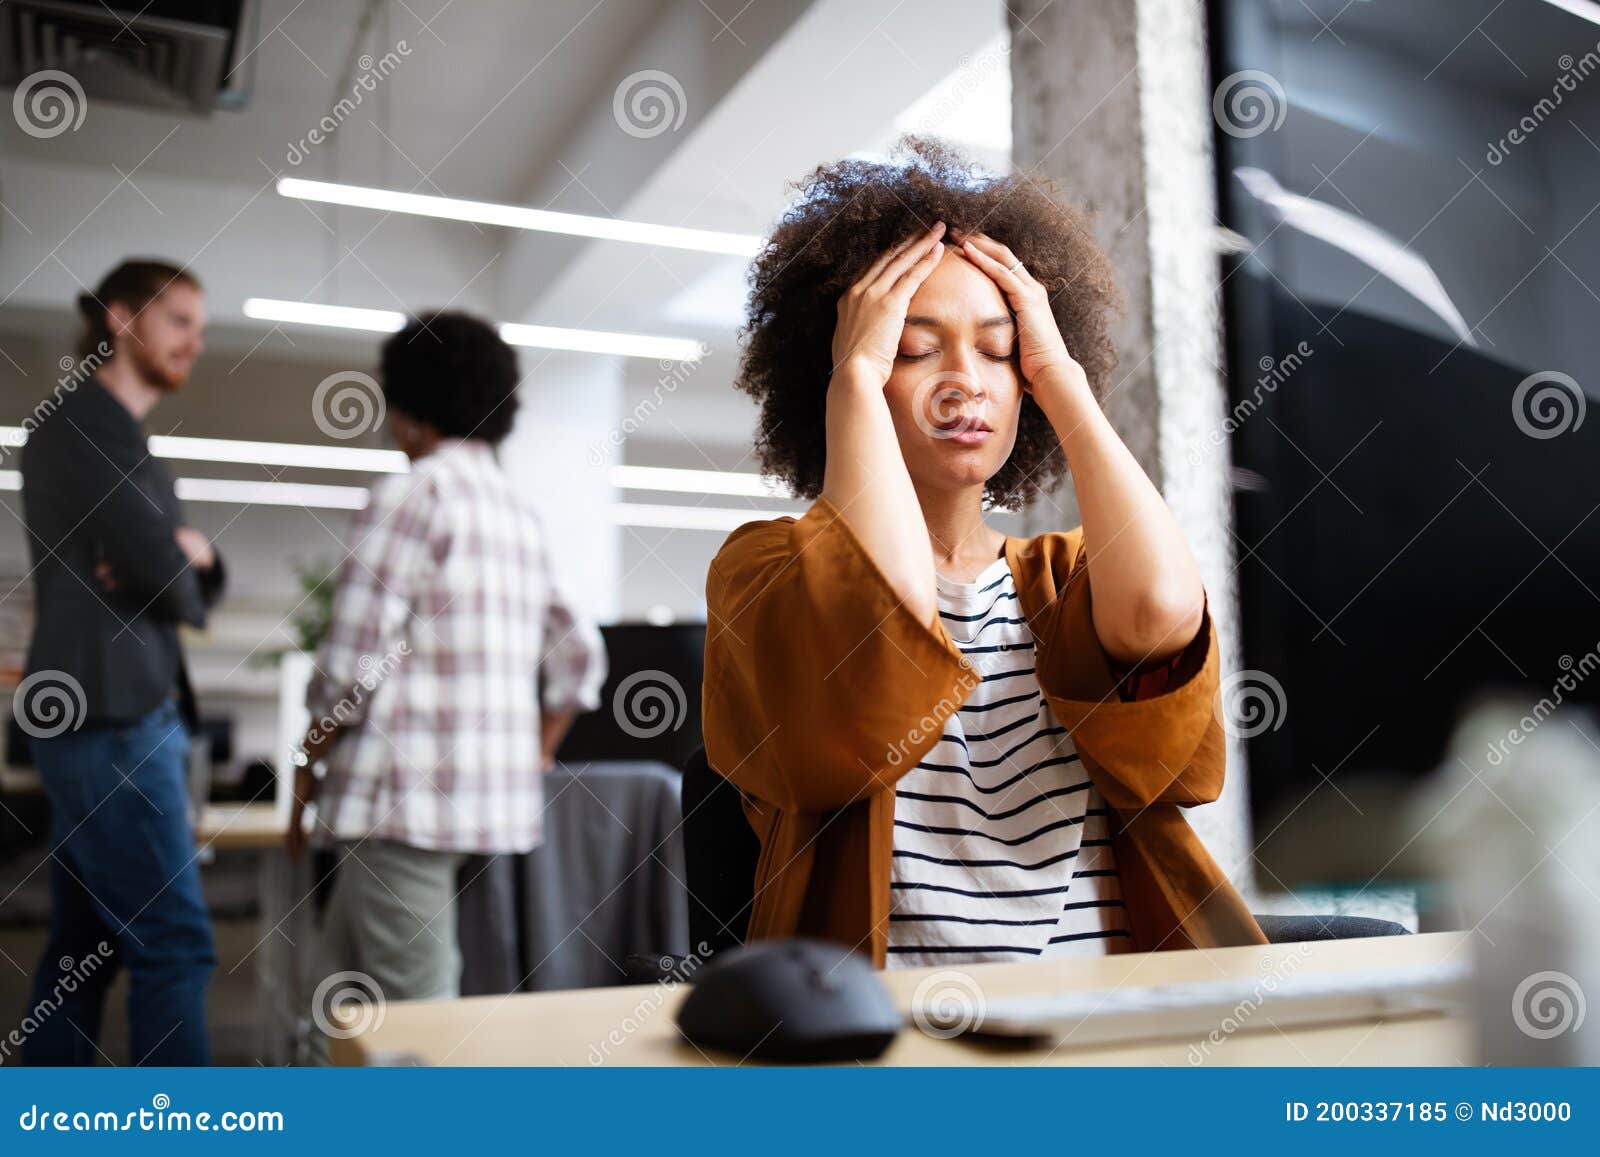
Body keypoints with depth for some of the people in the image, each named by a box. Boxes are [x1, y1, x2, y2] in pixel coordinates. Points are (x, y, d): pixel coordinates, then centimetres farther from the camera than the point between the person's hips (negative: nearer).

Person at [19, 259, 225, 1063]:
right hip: (111, 716, -10)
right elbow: (165, 577, -16)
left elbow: (199, 583, 18)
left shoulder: (119, 437, 21)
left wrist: (192, 550, -4)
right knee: (175, 945, -10)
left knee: (85, 948, 12)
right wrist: (180, 570, 6)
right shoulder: (81, 419, -8)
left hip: (115, 715, 10)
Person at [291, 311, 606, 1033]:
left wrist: (306, 771, 0)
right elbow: (579, 659, 18)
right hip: (497, 799, 8)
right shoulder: (520, 511, 16)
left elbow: (352, 668, -13)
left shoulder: (412, 495, -9)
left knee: (414, 1009, -3)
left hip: (407, 796, -8)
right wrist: (532, 762, 22)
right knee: (350, 957, 21)